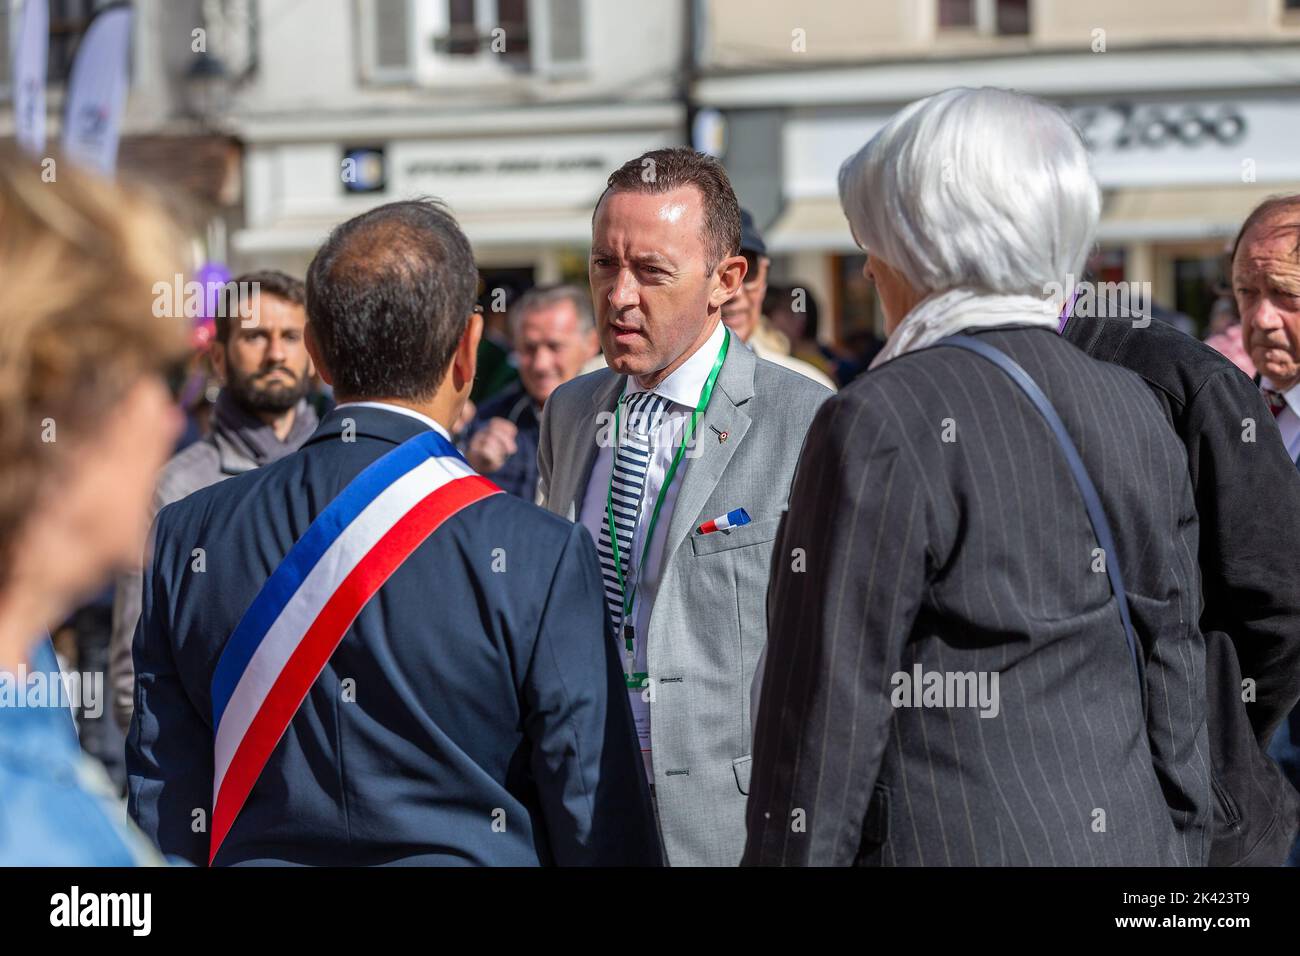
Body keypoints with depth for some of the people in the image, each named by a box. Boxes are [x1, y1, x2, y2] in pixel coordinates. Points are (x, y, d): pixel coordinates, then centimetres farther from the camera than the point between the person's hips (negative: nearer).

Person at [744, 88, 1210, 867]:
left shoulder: (884, 426, -13)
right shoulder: (1136, 412, 7)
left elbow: (830, 703, -13)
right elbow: (1175, 671, 11)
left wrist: (794, 850, -6)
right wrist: (1181, 846, 19)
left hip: (947, 839, -7)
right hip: (1129, 837, 7)